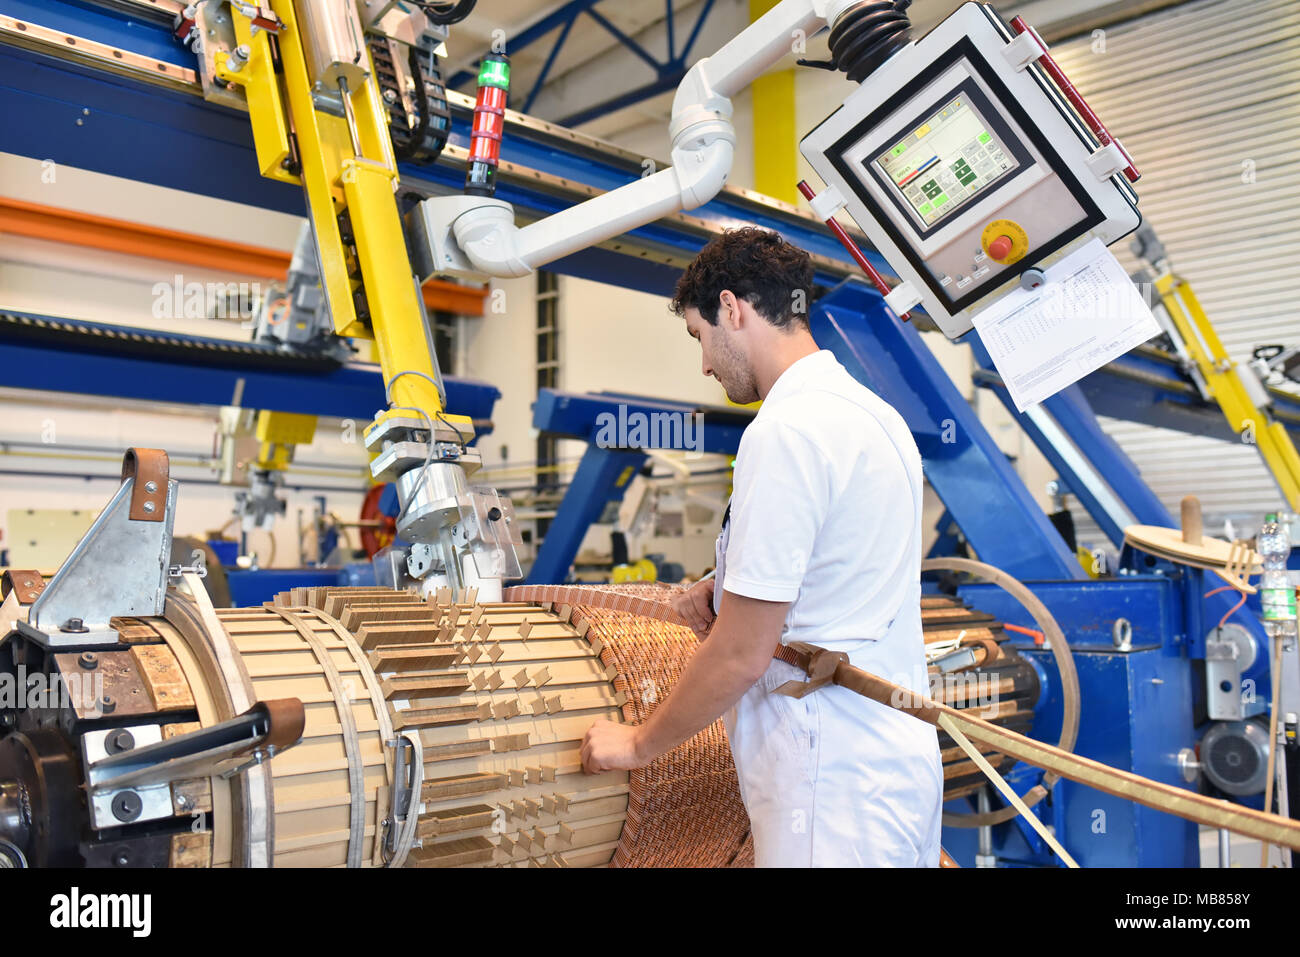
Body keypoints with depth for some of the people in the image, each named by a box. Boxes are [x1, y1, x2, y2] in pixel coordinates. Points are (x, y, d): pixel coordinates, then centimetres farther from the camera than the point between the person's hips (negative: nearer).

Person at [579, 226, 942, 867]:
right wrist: (733, 590, 9)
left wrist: (638, 744, -3)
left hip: (835, 789, -10)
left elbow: (740, 657, -18)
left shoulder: (785, 431, -19)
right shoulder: (873, 412, 11)